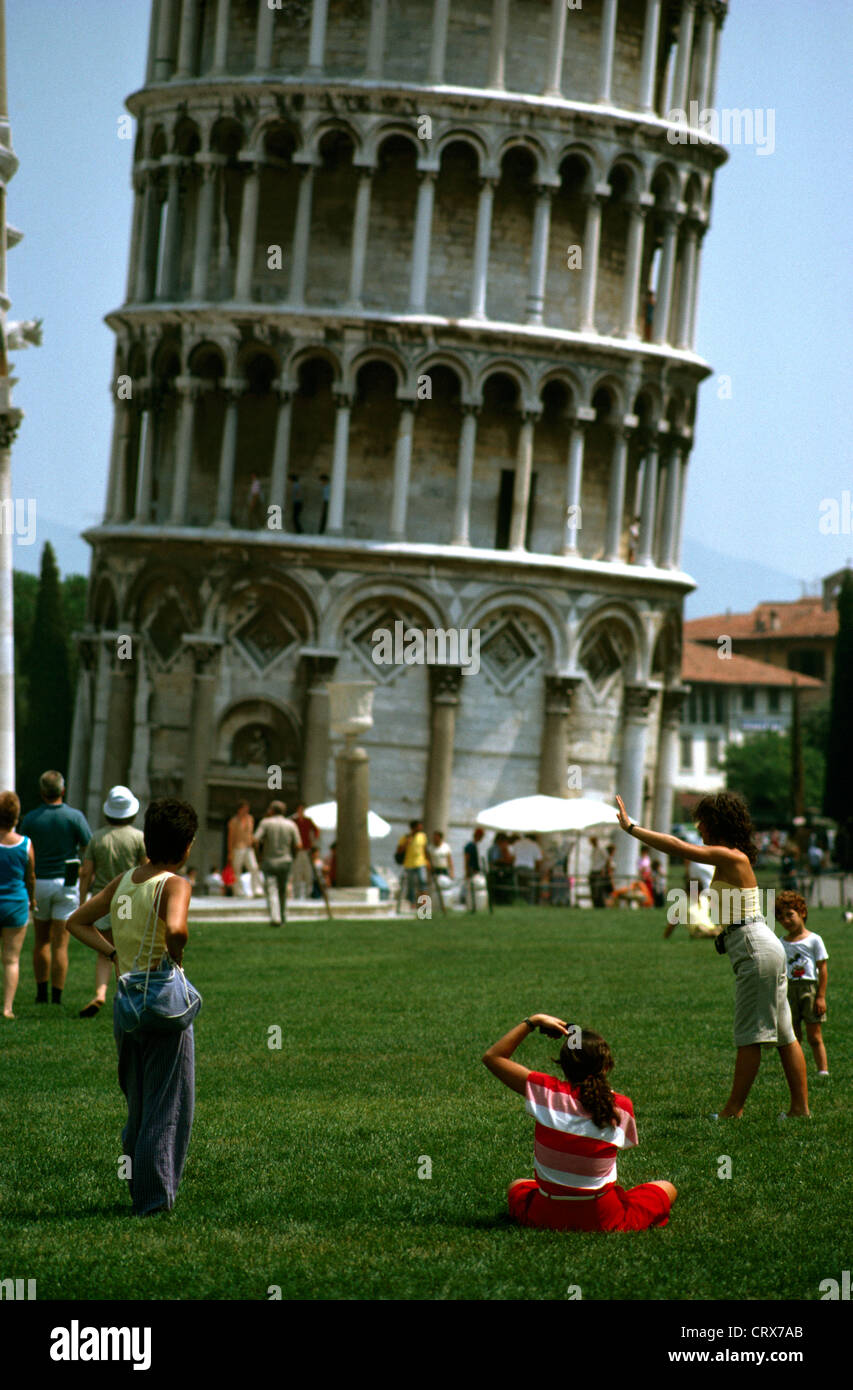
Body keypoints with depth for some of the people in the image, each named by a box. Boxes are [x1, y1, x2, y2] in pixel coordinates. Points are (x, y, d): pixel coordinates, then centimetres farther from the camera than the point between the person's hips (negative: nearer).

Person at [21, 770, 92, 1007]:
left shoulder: (31, 819, -4)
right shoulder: (75, 817, -8)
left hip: (39, 883, 1)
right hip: (67, 884, -1)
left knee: (42, 940, 18)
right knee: (60, 944, 0)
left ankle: (41, 993, 18)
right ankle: (56, 998, -2)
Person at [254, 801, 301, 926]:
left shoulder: (266, 823, -6)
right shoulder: (291, 825, 0)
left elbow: (256, 840, -12)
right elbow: (298, 845, -4)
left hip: (270, 861, -2)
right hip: (286, 861, 3)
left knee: (271, 892, -6)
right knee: (283, 891, 19)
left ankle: (275, 918, -23)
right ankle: (282, 918, 26)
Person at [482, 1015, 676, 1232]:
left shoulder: (546, 1091, -15)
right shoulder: (621, 1107, -15)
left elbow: (493, 1057, -5)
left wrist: (533, 1022, -3)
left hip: (547, 1217, 1)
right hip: (604, 1220, -1)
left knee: (516, 1186, 37)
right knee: (667, 1189, 23)